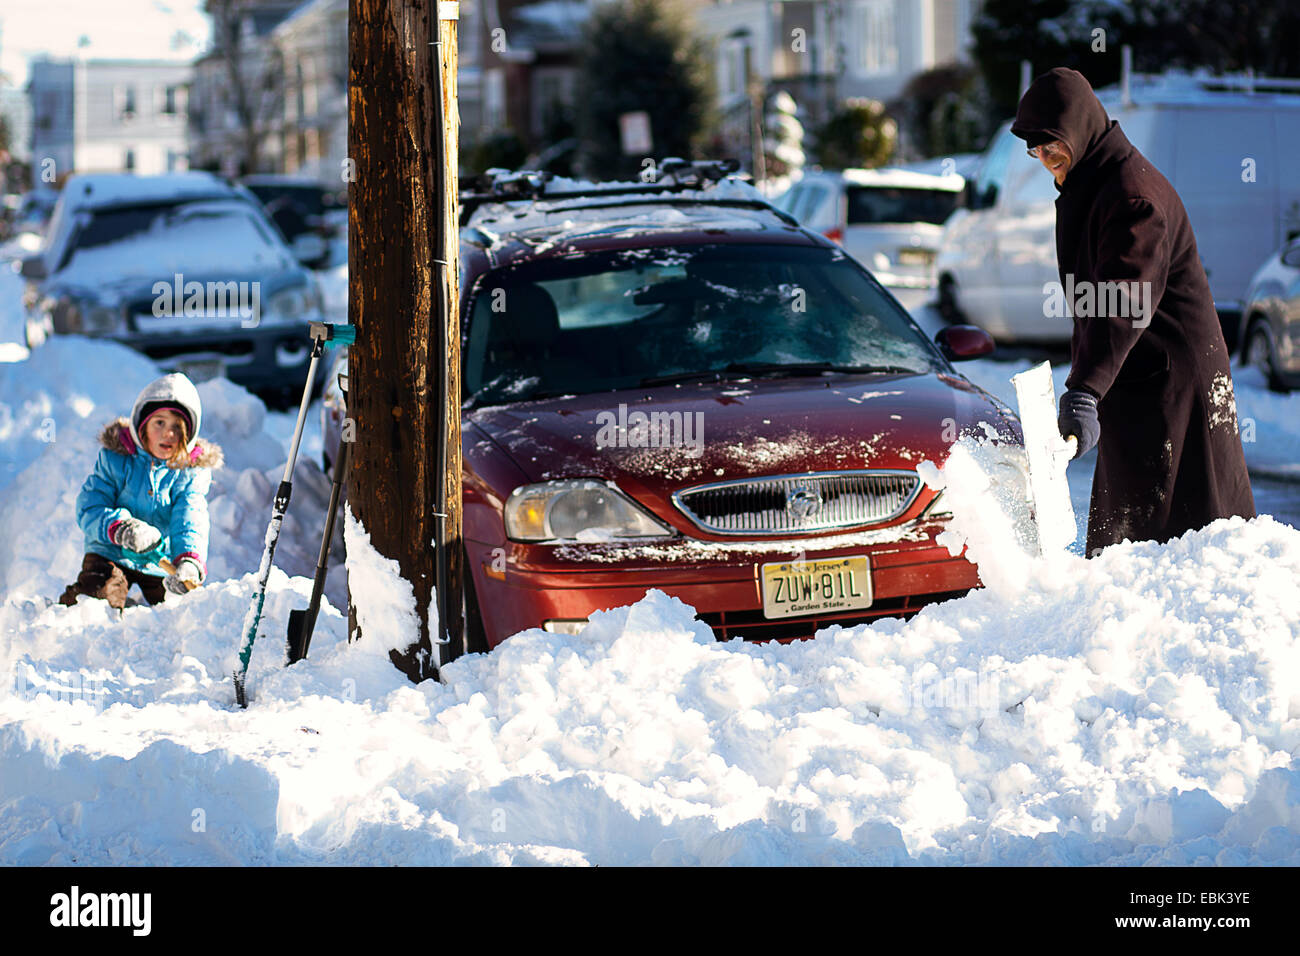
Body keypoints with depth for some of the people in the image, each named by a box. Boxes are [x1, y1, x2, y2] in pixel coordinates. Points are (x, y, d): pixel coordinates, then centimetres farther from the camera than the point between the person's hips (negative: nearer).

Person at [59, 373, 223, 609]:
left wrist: (189, 562, -39)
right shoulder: (115, 458, -4)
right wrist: (119, 528, -33)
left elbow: (190, 521, -18)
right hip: (111, 555, -2)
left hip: (163, 563, 2)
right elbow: (89, 509, -10)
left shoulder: (192, 472, -4)